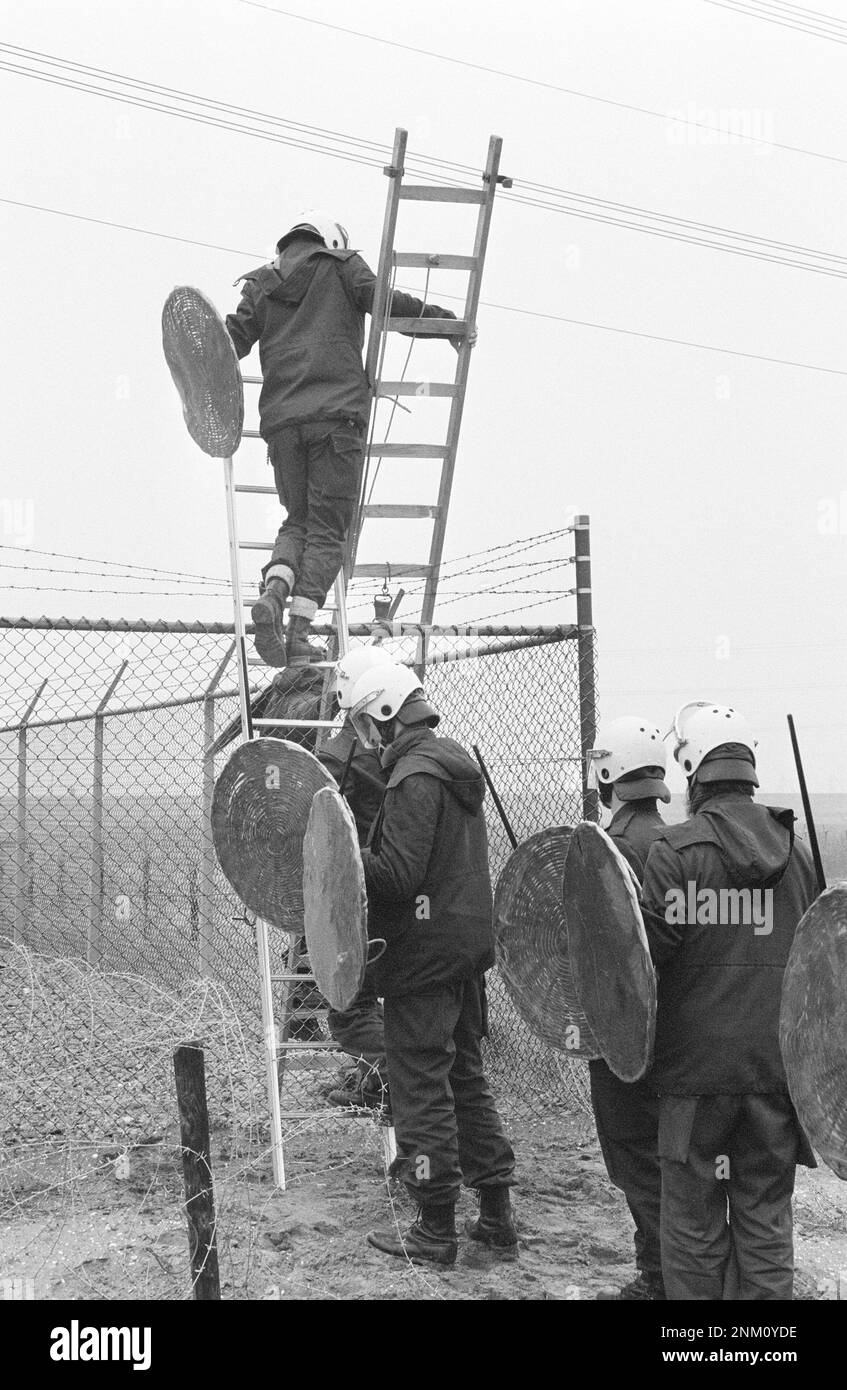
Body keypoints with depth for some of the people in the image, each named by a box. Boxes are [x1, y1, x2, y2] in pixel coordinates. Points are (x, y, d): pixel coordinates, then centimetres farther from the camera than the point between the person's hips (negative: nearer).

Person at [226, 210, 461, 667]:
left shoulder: (262, 283, 21)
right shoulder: (342, 265, 12)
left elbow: (232, 340, 10)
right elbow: (385, 302, -4)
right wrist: (445, 321, 1)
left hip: (281, 420, 4)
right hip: (337, 413, -4)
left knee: (298, 521, 16)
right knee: (327, 528, -2)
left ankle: (272, 593, -13)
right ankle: (298, 635, -13)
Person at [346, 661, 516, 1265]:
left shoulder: (414, 777, -17)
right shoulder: (457, 764, 13)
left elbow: (398, 875, -23)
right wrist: (356, 852, 13)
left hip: (423, 954, -9)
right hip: (468, 945, 9)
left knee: (422, 1090, 0)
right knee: (467, 1079, 16)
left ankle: (437, 1229, 7)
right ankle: (496, 1214, 21)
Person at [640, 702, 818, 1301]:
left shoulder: (675, 849, -11)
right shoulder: (796, 851, 3)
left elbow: (650, 944, -18)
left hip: (697, 1062, -3)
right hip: (778, 1065, 4)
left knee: (693, 1218, 8)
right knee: (766, 1218, 12)